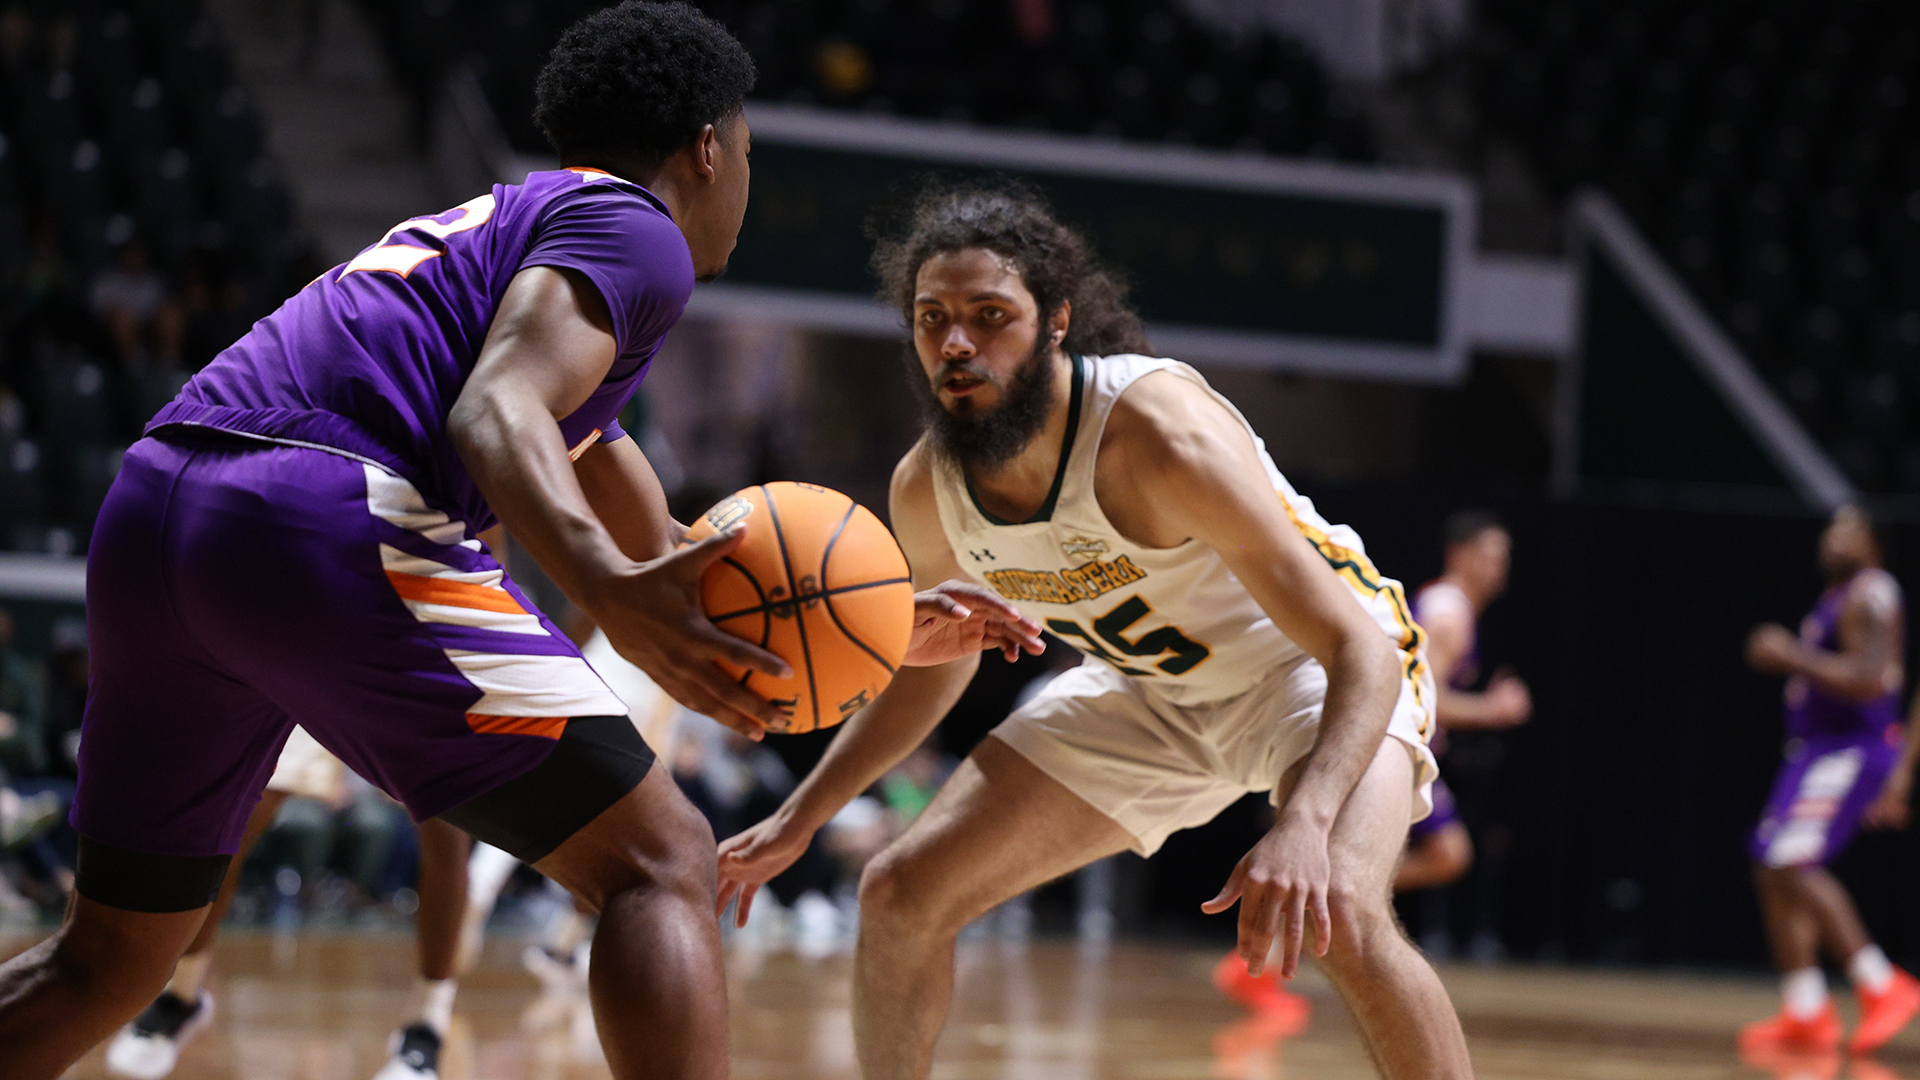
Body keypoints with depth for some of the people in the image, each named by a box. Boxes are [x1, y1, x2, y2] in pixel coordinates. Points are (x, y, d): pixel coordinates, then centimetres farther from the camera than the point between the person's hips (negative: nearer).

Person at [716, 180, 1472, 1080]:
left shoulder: (1160, 434, -36)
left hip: (1312, 663, -6)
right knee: (900, 896, 0)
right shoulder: (925, 491, -16)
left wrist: (1302, 826, -54)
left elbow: (1361, 651, -37)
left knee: (1336, 914, -35)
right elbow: (931, 662, 8)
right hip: (1148, 688, 6)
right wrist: (796, 822, 3)